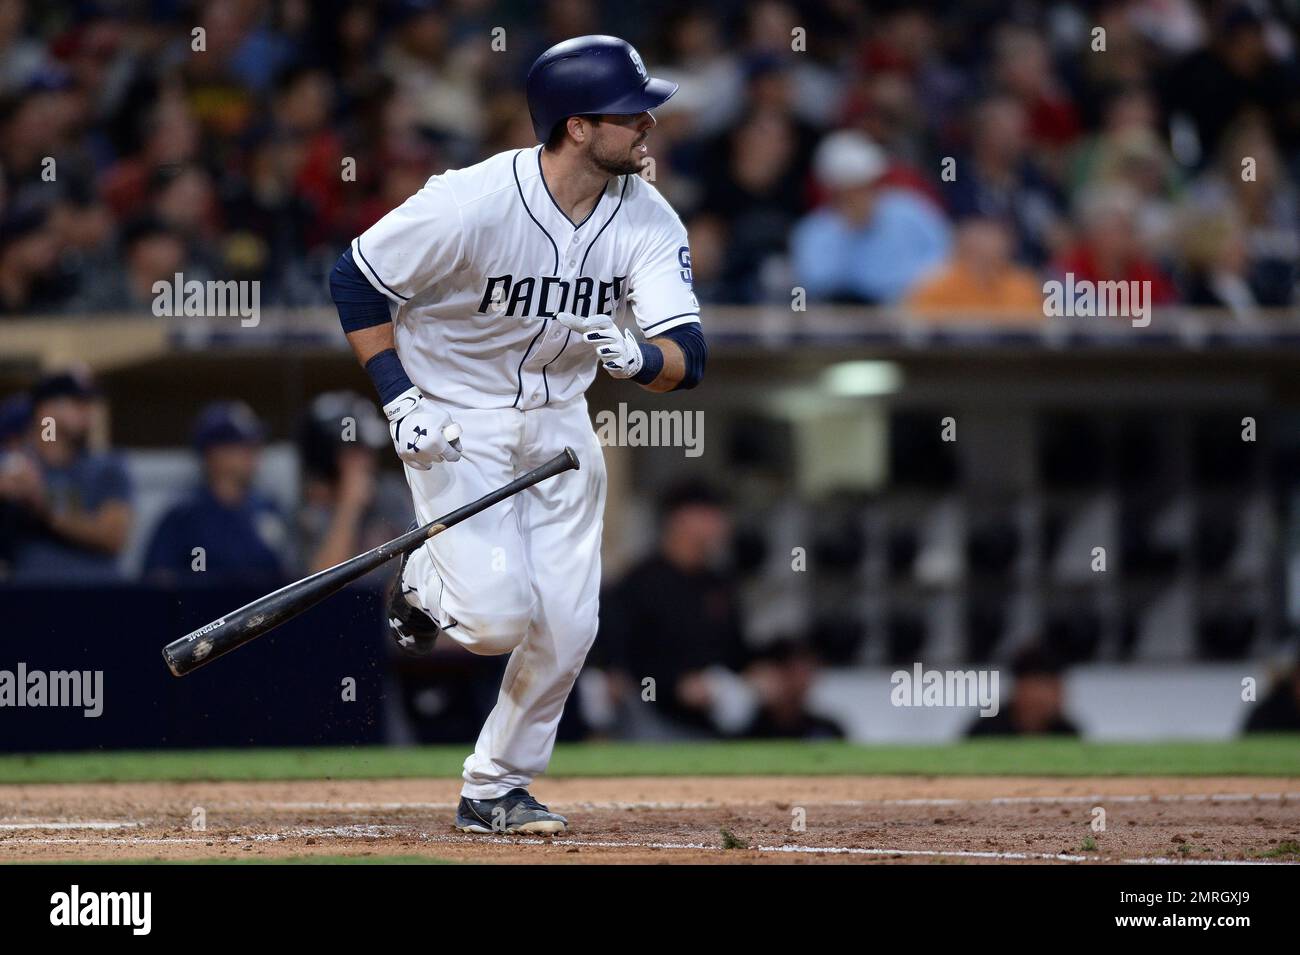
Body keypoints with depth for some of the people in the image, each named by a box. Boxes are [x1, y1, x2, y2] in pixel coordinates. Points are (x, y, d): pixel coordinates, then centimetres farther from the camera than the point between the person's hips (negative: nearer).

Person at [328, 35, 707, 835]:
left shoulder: (648, 220, -12)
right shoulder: (472, 204, -26)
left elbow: (690, 357, -16)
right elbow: (356, 278, -13)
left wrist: (635, 357, -38)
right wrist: (400, 401, -18)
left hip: (558, 422, 5)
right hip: (454, 421, -5)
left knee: (566, 627, -1)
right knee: (498, 615, -18)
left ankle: (497, 789, 19)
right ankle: (425, 583, 18)